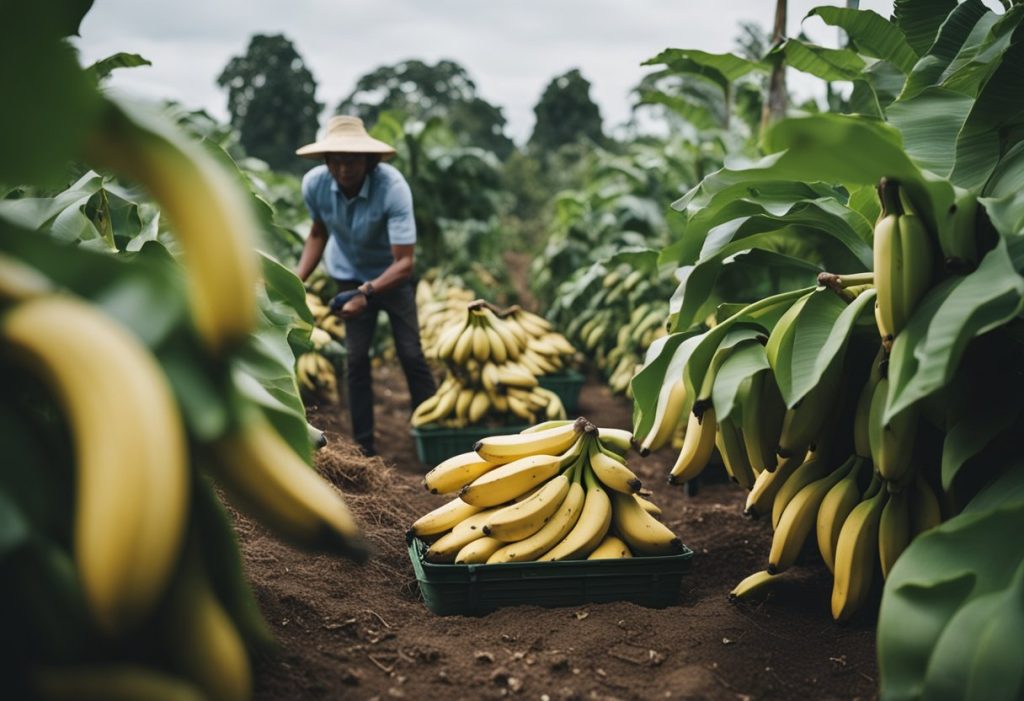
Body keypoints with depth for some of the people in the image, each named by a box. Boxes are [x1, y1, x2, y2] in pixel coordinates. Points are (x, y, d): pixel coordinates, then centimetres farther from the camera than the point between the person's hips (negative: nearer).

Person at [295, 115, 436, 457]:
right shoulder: (314, 184, -23)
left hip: (392, 275, -2)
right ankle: (364, 444, 10)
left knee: (411, 354, -4)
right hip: (350, 275, 3)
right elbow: (318, 232, -2)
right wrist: (297, 281, -12)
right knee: (356, 358, 1)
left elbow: (404, 262, -35)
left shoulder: (392, 187, -35)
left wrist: (368, 292, -48)